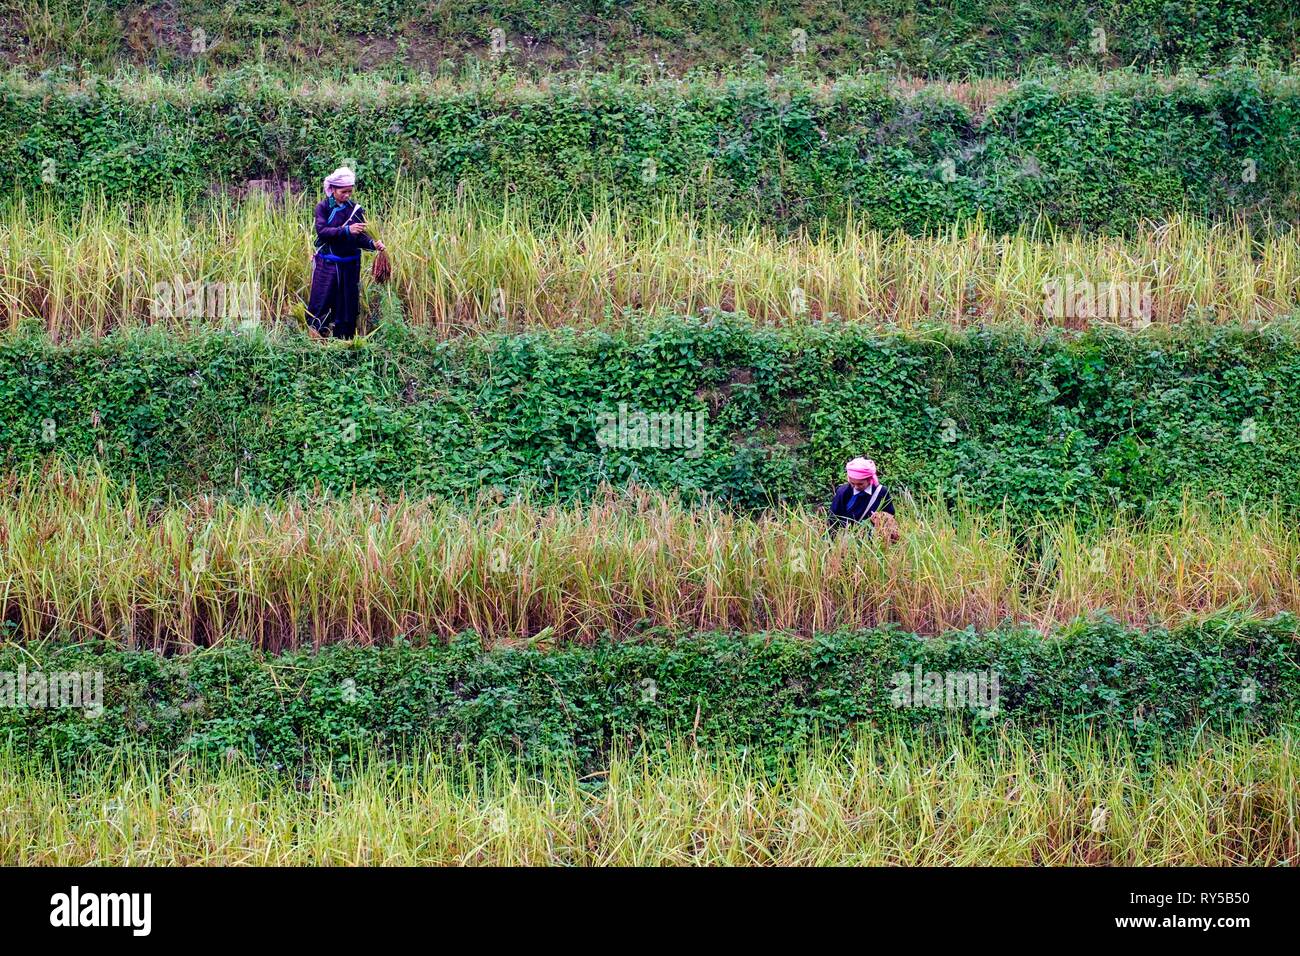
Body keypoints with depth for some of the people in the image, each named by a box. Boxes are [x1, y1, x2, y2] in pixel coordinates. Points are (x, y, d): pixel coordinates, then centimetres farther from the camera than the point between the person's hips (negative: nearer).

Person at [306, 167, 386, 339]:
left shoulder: (356, 209, 3)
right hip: (326, 265, -3)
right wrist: (347, 230, -30)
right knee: (320, 304, -3)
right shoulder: (323, 207, -4)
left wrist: (373, 244, -19)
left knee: (347, 305, 5)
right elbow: (322, 231, -18)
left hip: (349, 265, 3)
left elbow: (360, 237, 3)